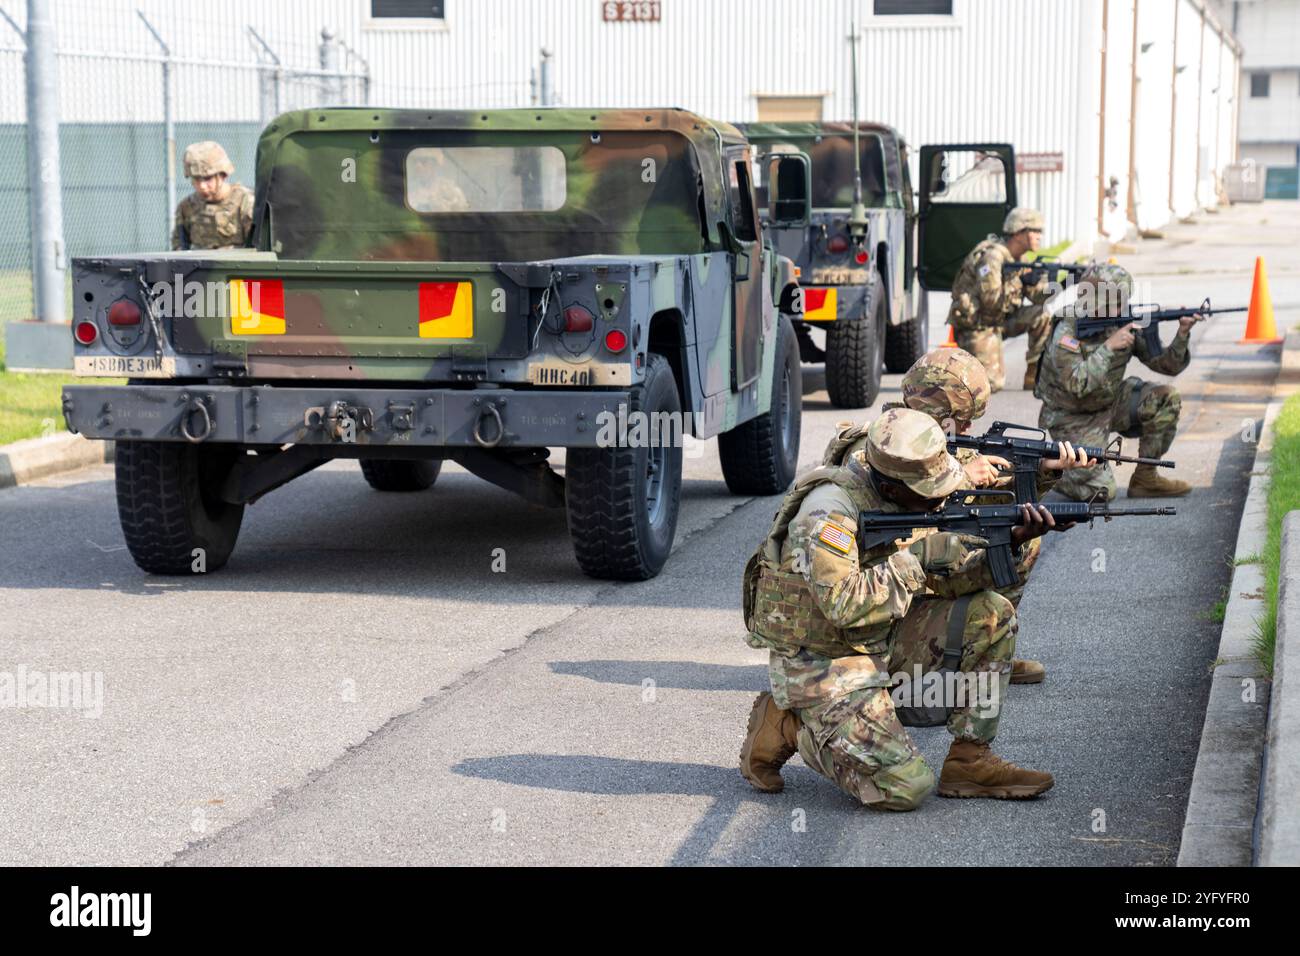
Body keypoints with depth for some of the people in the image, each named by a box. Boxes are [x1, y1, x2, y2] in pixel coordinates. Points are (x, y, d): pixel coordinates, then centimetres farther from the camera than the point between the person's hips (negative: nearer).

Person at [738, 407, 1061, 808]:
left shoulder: (907, 499, 1)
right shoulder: (830, 508, -25)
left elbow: (948, 581, 3)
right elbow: (843, 606, -33)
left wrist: (1009, 544, -13)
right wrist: (917, 558, -26)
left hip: (876, 641, 8)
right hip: (818, 663, -8)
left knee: (992, 615, -2)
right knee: (906, 788, -17)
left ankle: (970, 760, 4)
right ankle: (787, 727, 3)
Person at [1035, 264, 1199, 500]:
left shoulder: (1127, 322, -8)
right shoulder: (1067, 331, -24)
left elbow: (1167, 365, -6)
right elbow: (1076, 385, -36)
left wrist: (1182, 336, -24)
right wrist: (1109, 347, -35)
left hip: (1110, 403, 6)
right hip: (1073, 417, -6)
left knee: (1167, 398, -16)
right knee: (1100, 491, -17)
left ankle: (1145, 478, -3)